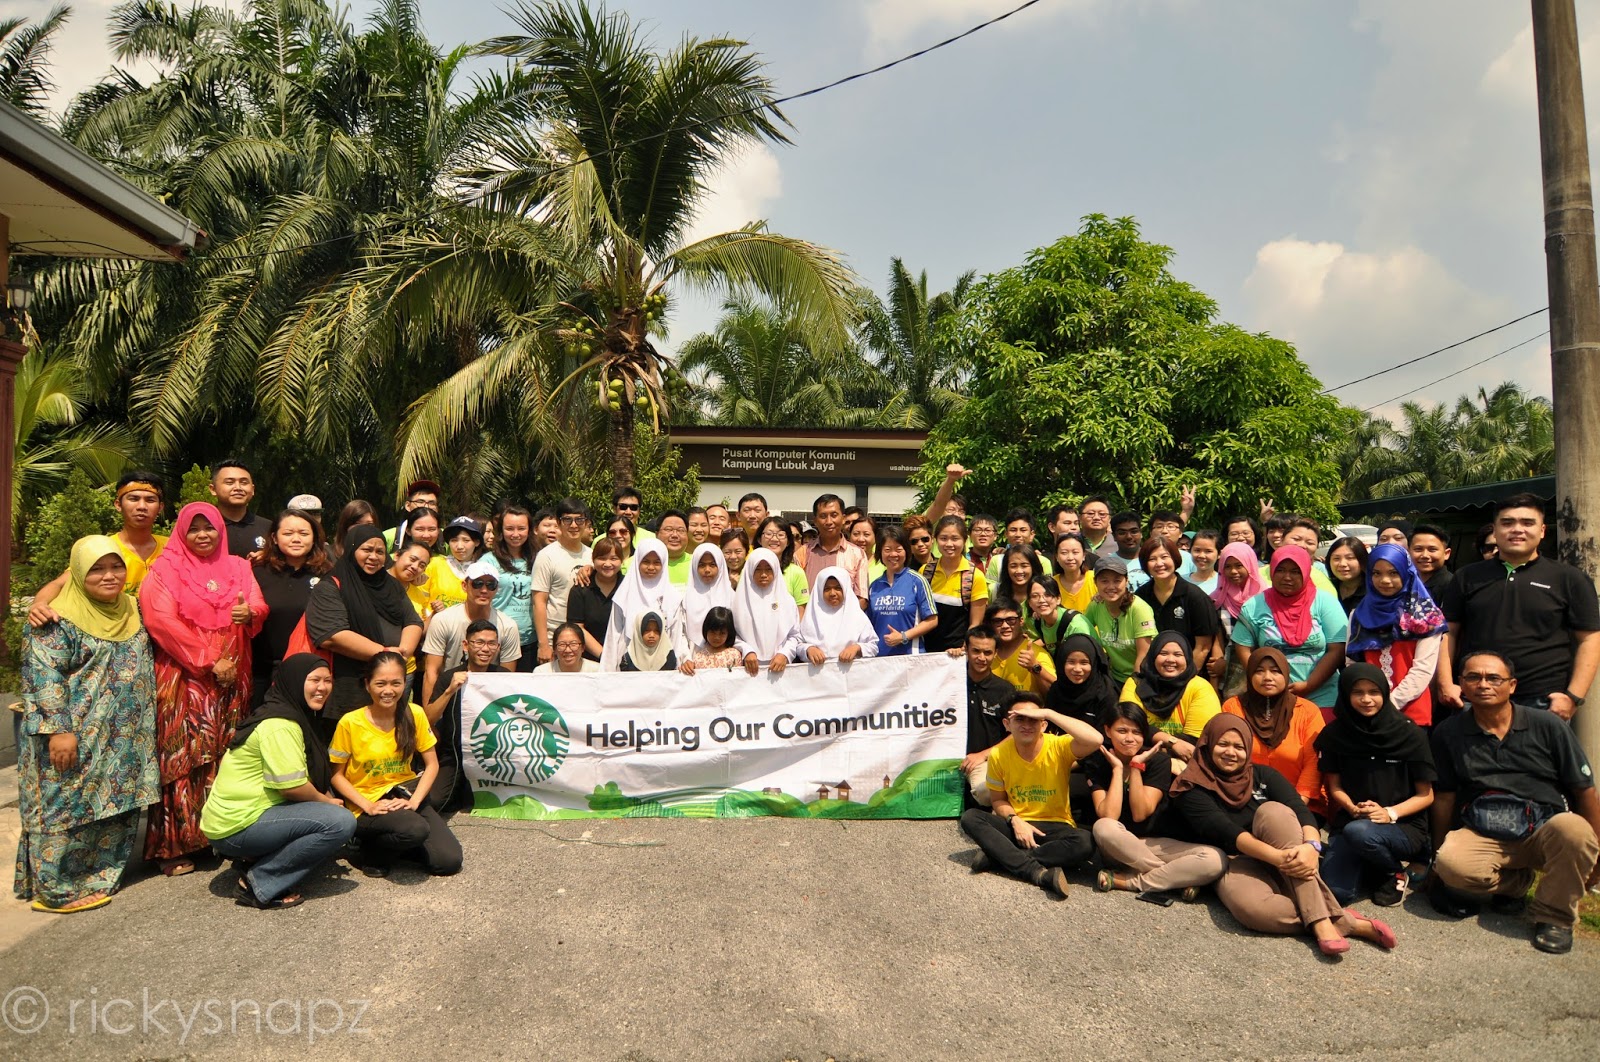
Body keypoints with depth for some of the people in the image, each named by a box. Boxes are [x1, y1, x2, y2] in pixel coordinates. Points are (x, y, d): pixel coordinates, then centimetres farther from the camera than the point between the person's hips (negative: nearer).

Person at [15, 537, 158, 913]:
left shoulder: (131, 611, 11)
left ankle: (100, 875, 25)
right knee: (69, 807, 0)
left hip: (124, 741, 7)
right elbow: (44, 677, -17)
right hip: (76, 740, -7)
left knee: (115, 806, 12)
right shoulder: (59, 621, -12)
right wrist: (58, 729, -22)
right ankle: (59, 888, 12)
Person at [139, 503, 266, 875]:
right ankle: (175, 847, 0)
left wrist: (249, 613, -22)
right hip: (183, 679, -3)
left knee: (226, 758, 3)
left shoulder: (237, 567, 15)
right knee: (183, 759, -5)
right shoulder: (166, 568, 3)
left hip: (232, 679, 4)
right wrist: (209, 662, -12)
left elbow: (259, 607, 4)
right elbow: (161, 620, -8)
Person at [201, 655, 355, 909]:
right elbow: (291, 786, -22)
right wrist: (327, 801, -5)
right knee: (341, 822, -20)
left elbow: (308, 777, 15)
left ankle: (255, 860, 9)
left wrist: (327, 799, -1)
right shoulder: (279, 724, -18)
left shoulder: (296, 715, 13)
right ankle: (260, 883, -11)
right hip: (236, 827, -10)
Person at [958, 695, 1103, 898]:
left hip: (1055, 826, -2)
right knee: (970, 817, -22)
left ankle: (996, 855, -26)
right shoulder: (998, 754, -8)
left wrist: (1049, 713, -33)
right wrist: (1015, 820, -16)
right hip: (1016, 825, 2)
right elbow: (998, 799, 5)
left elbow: (1095, 739, -37)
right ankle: (1039, 872, -32)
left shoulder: (1059, 747, -16)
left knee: (1085, 843, -34)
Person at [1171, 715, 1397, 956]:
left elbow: (1300, 811, -7)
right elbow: (1226, 832, -18)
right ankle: (1342, 922, -22)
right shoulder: (1193, 790, -3)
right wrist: (1277, 857, -33)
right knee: (1254, 909, -38)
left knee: (1272, 810, -27)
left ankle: (1321, 921, -31)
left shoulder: (1263, 775, 8)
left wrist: (1311, 846, -29)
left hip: (1283, 866, 3)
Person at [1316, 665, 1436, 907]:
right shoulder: (1334, 735, 0)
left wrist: (1390, 813, -18)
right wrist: (1353, 808, -16)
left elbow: (1426, 796, -1)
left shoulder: (1410, 735, -5)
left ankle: (1396, 872, -3)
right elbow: (1335, 787, 6)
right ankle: (1369, 865, 13)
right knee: (1336, 892, -21)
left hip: (1404, 826, -2)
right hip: (1350, 821, 2)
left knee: (1358, 832, -37)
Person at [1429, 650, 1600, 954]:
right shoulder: (1448, 733, 3)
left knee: (1573, 829, -36)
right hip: (1481, 835, 0)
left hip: (1544, 830, 0)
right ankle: (1515, 882, 5)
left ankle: (1555, 917, -9)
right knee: (1451, 864, -32)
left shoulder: (1547, 725, -1)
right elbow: (1444, 795, 9)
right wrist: (1438, 851, 12)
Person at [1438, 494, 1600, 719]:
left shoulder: (1569, 578, 5)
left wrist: (1574, 696, -7)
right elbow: (1448, 632, 9)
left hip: (1543, 702, -1)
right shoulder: (1467, 577, 10)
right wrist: (1445, 683, -2)